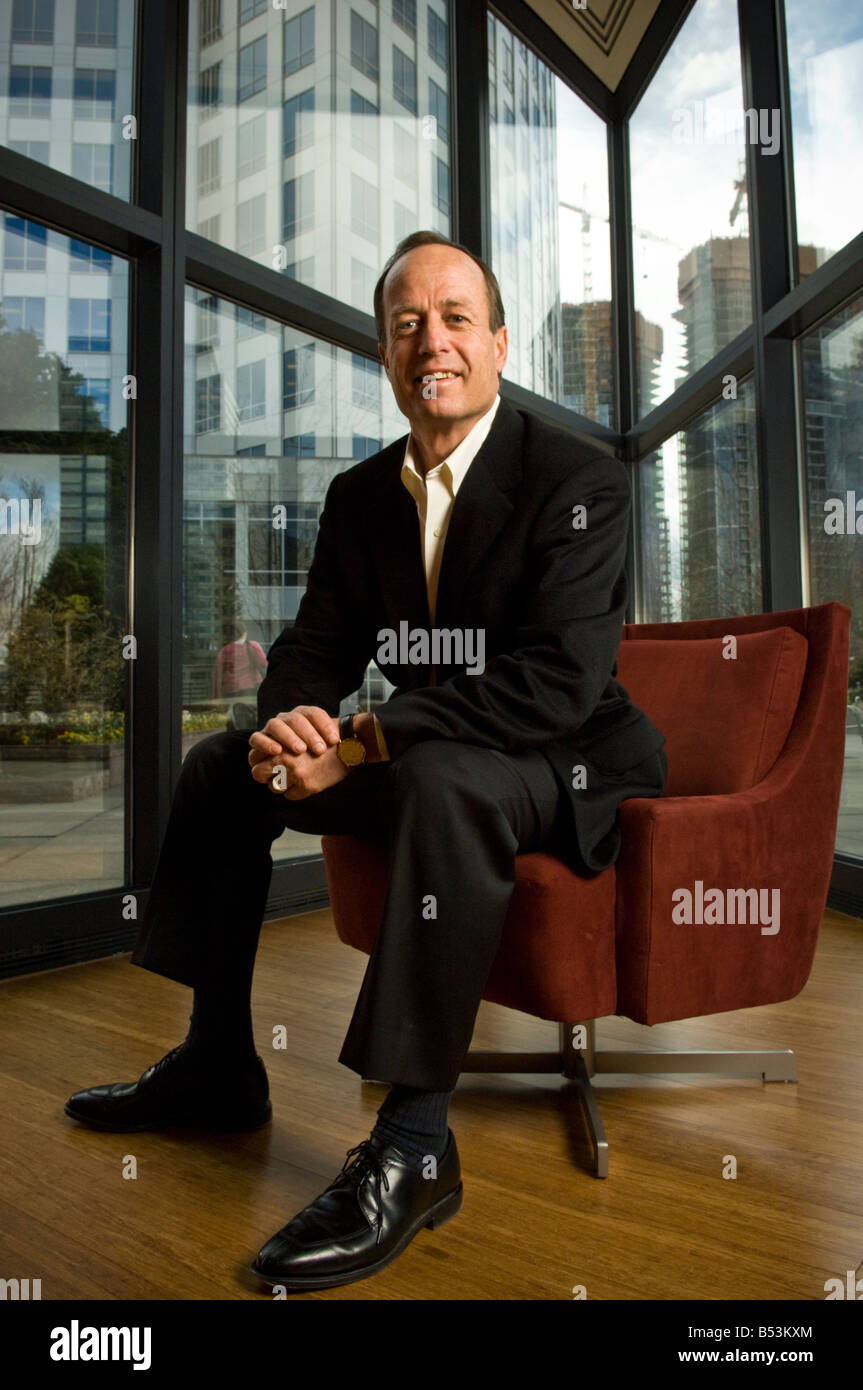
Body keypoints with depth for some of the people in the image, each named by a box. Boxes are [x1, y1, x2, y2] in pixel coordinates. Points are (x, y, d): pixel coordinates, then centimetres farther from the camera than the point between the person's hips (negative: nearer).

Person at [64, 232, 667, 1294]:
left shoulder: (581, 482, -14)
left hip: (571, 768, -6)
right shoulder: (360, 496, 6)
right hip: (420, 764, 7)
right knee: (222, 763, 4)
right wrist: (289, 721, -19)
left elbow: (559, 682, -26)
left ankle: (414, 1144, -25)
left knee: (440, 777, -39)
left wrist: (363, 740, -30)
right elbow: (316, 646, 6)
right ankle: (219, 1065, 11)